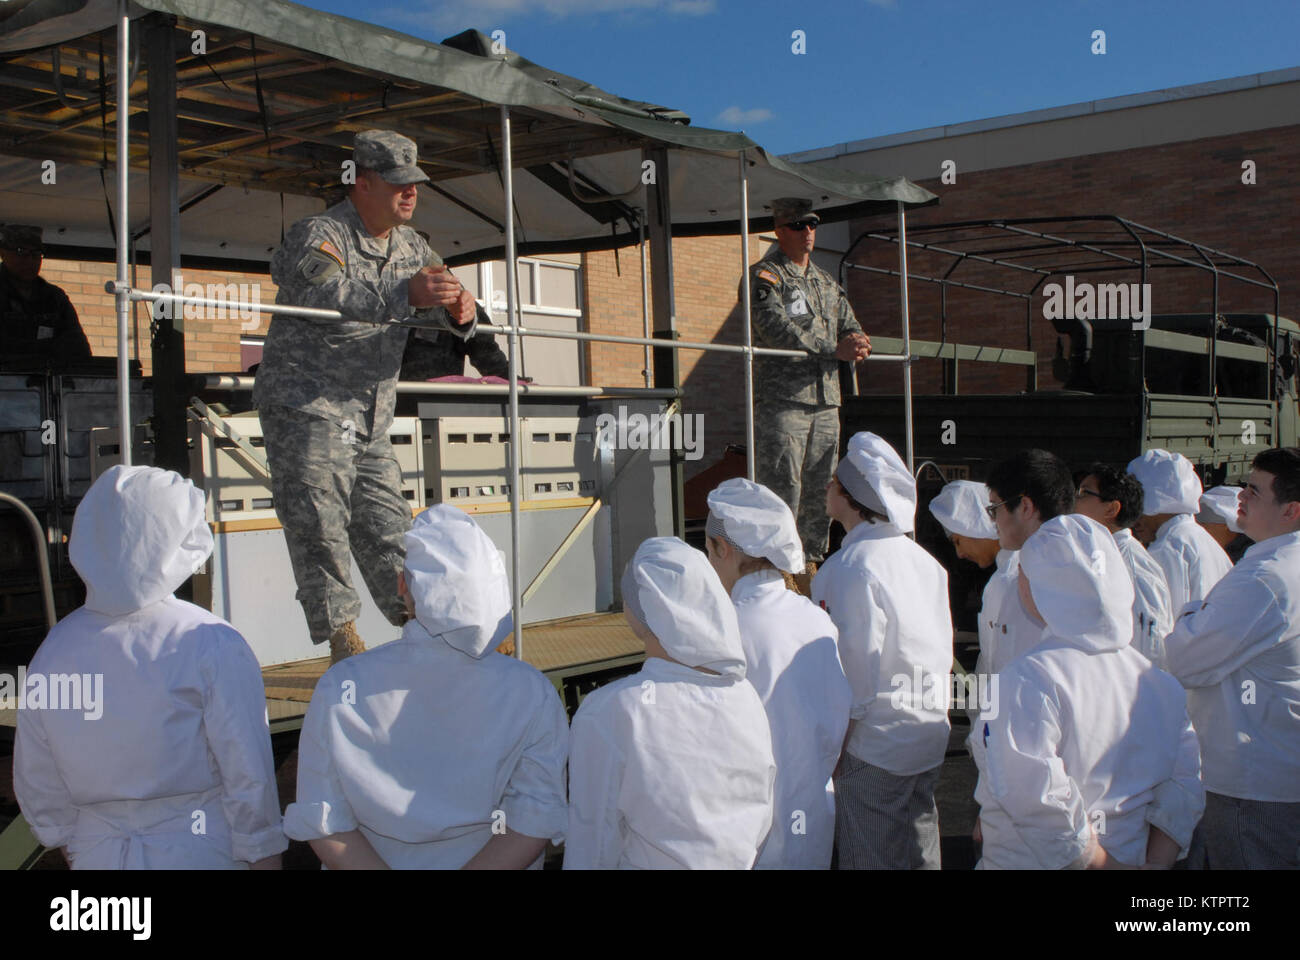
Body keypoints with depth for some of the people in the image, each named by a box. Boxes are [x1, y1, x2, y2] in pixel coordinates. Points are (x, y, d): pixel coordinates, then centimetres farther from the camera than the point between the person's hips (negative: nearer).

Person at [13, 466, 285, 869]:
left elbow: (37, 782, 6)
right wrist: (265, 857, -4)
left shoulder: (53, 651, -3)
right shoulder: (212, 645, -18)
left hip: (98, 852, 4)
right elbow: (248, 772, -15)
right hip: (199, 851, -4)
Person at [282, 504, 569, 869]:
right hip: (488, 862, 0)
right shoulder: (532, 694, -21)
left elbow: (323, 827, -18)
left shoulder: (340, 688, -21)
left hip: (371, 861, 0)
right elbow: (534, 825, -20)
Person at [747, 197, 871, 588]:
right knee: (782, 490, -11)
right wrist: (835, 349, -19)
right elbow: (777, 329, -17)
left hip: (826, 402, 7)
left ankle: (810, 564, 19)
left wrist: (857, 343, -10)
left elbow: (849, 325, 17)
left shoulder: (826, 281, 22)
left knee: (820, 493, 10)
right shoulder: (765, 276, -2)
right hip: (782, 399, -7)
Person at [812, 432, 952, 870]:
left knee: (870, 860, 5)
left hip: (875, 748, -7)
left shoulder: (851, 566, -20)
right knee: (920, 856, 18)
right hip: (929, 741, 7)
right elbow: (944, 654, 10)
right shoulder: (925, 560, 4)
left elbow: (856, 679, -21)